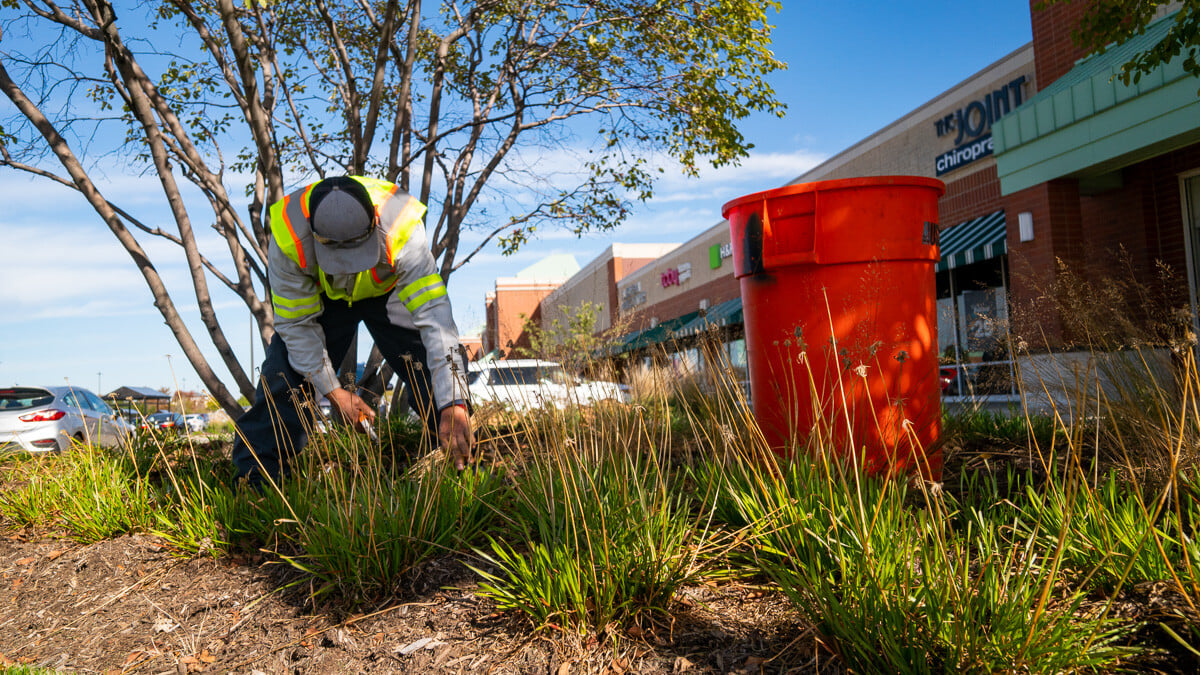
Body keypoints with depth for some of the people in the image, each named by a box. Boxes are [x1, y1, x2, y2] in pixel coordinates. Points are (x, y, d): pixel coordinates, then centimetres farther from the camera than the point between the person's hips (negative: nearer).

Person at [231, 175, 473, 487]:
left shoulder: (403, 230, -42)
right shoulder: (288, 238, -37)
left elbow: (434, 314, -46)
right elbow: (297, 322, -23)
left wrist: (454, 405, -52)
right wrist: (333, 392, -24)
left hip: (390, 292, -1)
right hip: (320, 297, 1)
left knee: (436, 371, -15)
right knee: (286, 376, -12)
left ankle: (462, 462, 1)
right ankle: (254, 478, 3)